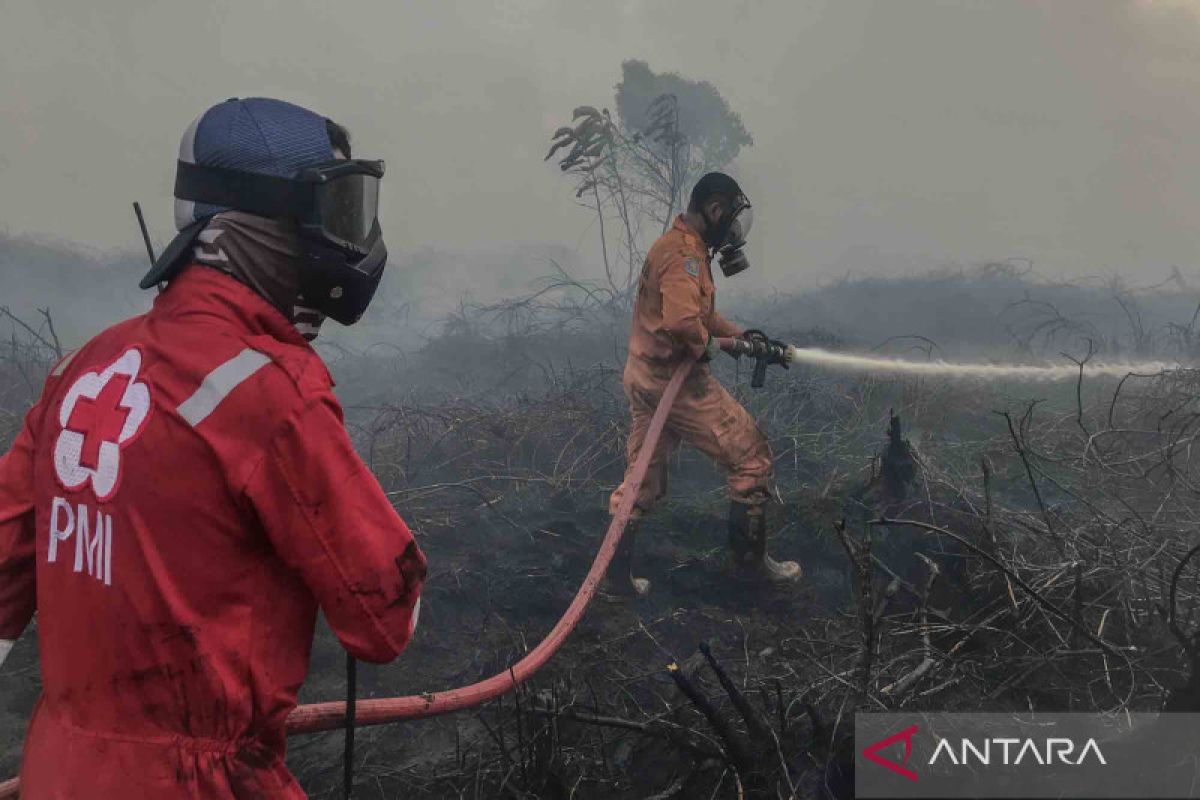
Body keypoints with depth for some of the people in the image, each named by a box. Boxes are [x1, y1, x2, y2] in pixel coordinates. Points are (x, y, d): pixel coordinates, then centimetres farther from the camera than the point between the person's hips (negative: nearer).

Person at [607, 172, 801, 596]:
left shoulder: (678, 246, 14)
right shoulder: (684, 253, -20)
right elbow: (683, 320, -35)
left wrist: (740, 335, 18)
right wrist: (705, 346, -16)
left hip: (643, 379, 10)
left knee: (642, 480, 16)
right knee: (751, 458, 4)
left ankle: (617, 570, 21)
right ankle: (750, 555, 15)